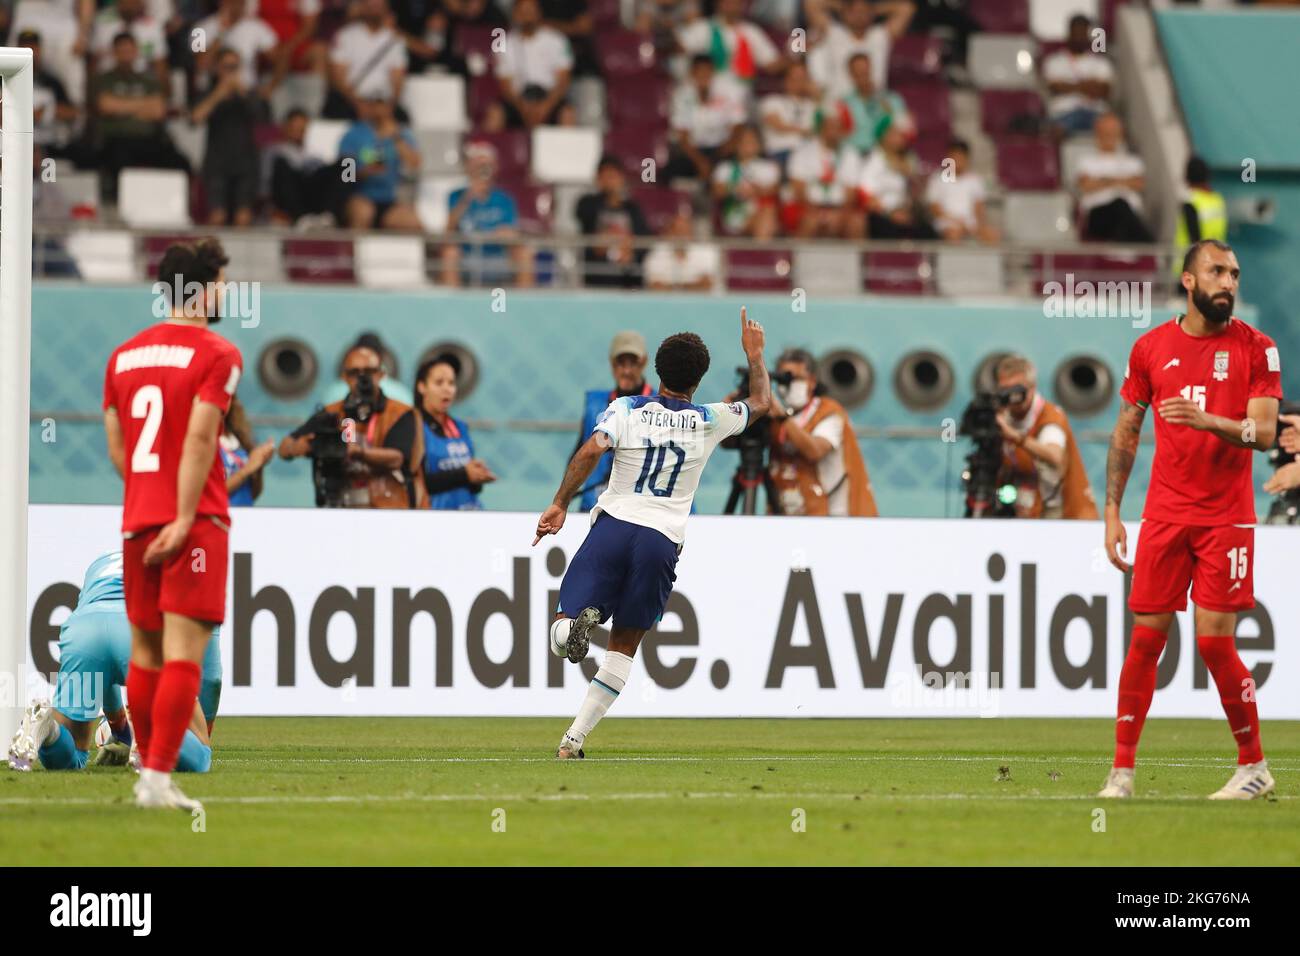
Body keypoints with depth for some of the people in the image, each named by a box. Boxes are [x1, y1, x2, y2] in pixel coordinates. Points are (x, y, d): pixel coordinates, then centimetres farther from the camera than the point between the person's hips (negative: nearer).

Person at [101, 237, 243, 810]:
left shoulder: (124, 355, 12)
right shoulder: (216, 355, -8)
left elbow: (116, 447, 13)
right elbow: (199, 440, -16)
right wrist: (185, 519, -17)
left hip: (137, 521, 6)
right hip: (194, 521, -6)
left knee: (146, 650, 13)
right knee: (184, 651, -8)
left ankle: (149, 771, 20)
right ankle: (159, 779, -14)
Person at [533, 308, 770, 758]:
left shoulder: (626, 410, 3)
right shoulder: (709, 421, 7)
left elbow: (590, 451, -14)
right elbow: (761, 403, 25)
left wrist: (560, 504, -12)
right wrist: (754, 354, 37)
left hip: (613, 526, -1)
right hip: (662, 540, 1)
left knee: (561, 635, 0)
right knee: (623, 647, 11)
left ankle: (579, 620, -37)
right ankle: (574, 738, 1)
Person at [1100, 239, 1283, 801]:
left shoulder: (1255, 348, 0)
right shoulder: (1151, 349, 7)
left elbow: (1265, 433, -8)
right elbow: (1125, 434, 13)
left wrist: (1207, 420, -26)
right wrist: (1112, 513, 8)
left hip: (1226, 517, -2)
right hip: (1164, 516, 2)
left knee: (1215, 641, -6)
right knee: (1146, 638, 0)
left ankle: (1254, 766, 9)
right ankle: (1122, 770, 5)